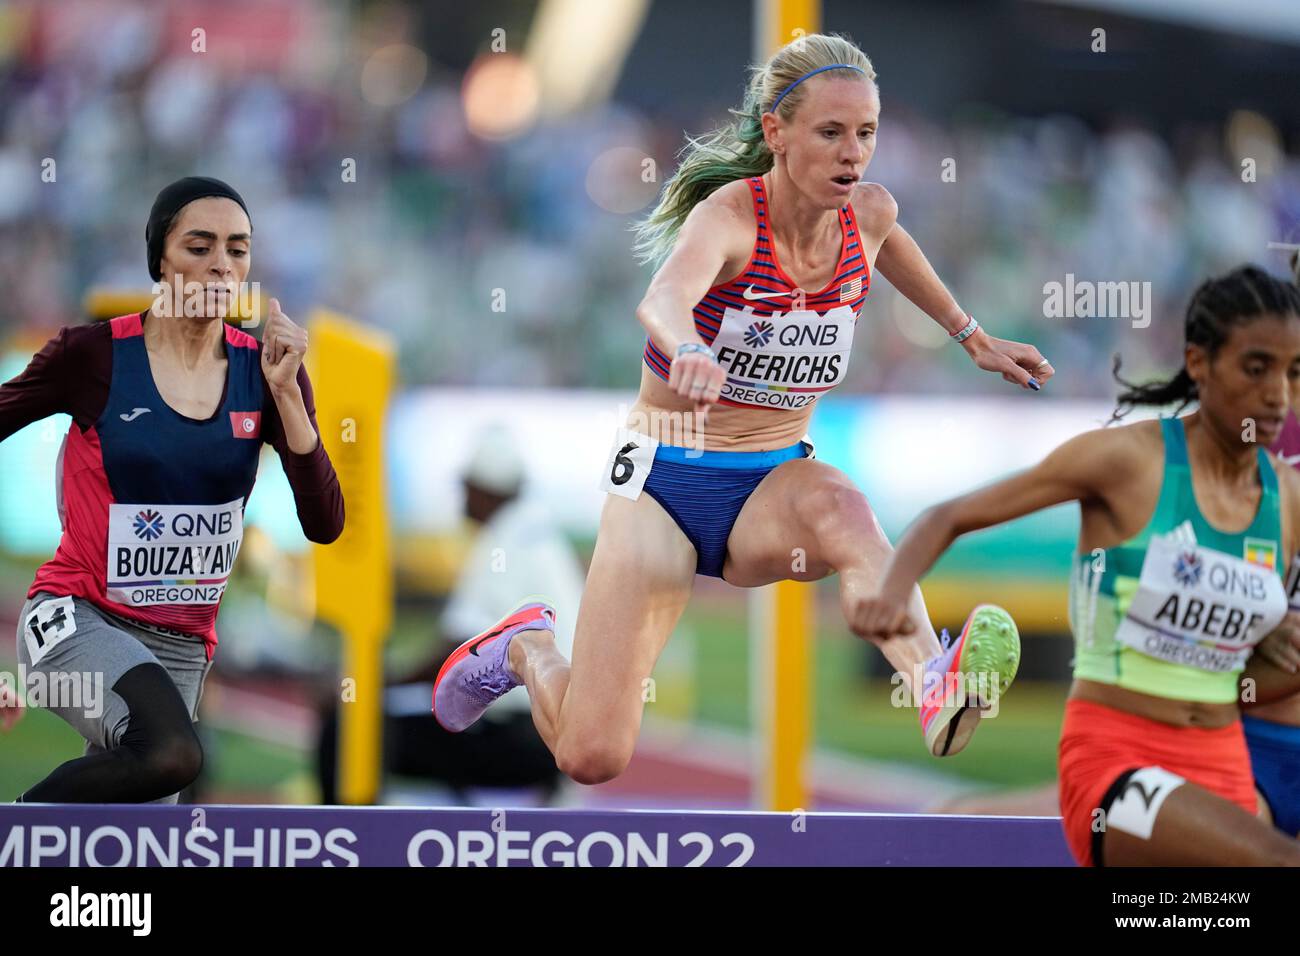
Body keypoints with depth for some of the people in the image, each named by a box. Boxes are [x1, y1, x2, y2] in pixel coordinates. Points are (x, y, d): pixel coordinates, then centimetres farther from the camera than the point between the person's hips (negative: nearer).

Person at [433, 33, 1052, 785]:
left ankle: (936, 688, -57)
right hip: (666, 480, -4)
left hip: (774, 487, 4)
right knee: (592, 757, -10)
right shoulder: (727, 215, -21)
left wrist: (971, 336, 30)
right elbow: (663, 298, -45)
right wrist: (689, 351, -68)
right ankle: (528, 647, 23)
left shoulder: (869, 213, -3)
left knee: (837, 505, -37)